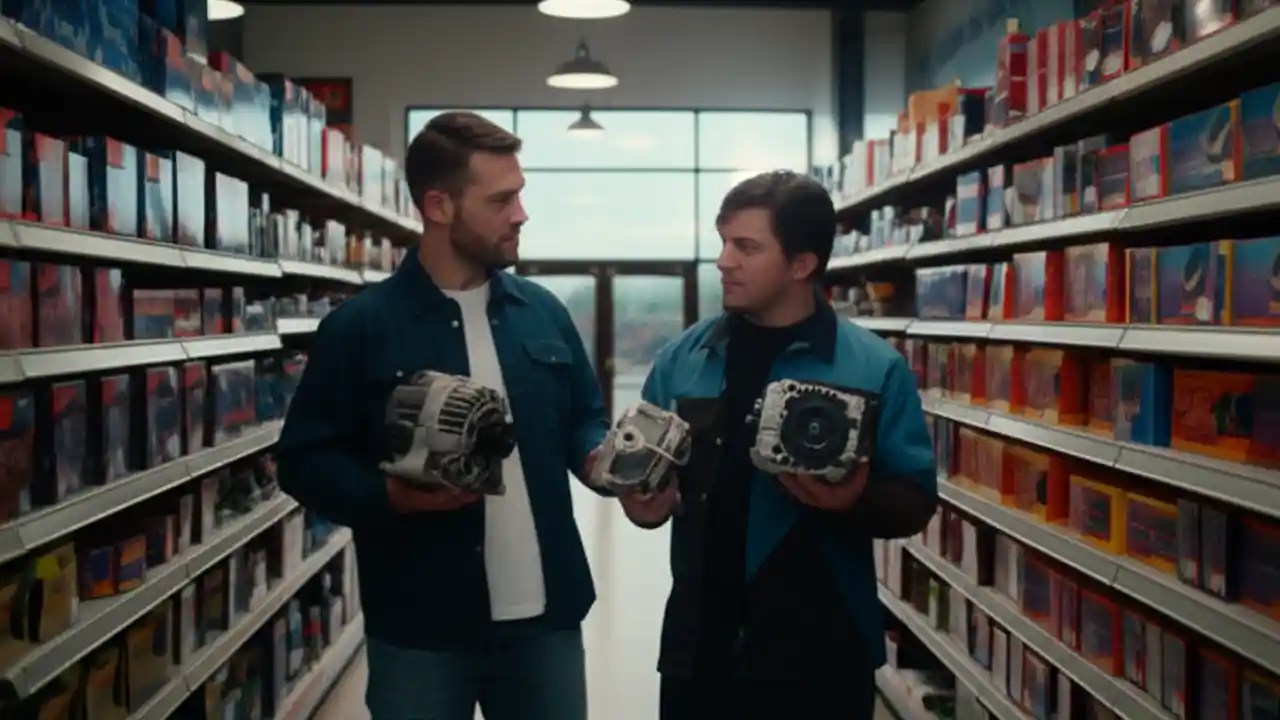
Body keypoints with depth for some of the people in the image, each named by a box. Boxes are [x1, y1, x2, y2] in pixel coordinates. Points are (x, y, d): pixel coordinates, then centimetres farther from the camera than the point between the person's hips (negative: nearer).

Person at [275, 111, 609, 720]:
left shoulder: (543, 313, 7)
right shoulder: (360, 326, -6)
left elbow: (583, 419, 16)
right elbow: (305, 460, -5)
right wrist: (391, 495, -21)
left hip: (545, 617, 4)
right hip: (419, 632, -4)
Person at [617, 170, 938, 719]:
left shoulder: (873, 368, -7)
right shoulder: (681, 359, 3)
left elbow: (915, 501, -5)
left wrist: (855, 501, -24)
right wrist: (644, 502, -8)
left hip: (819, 657, -2)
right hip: (698, 647, 3)